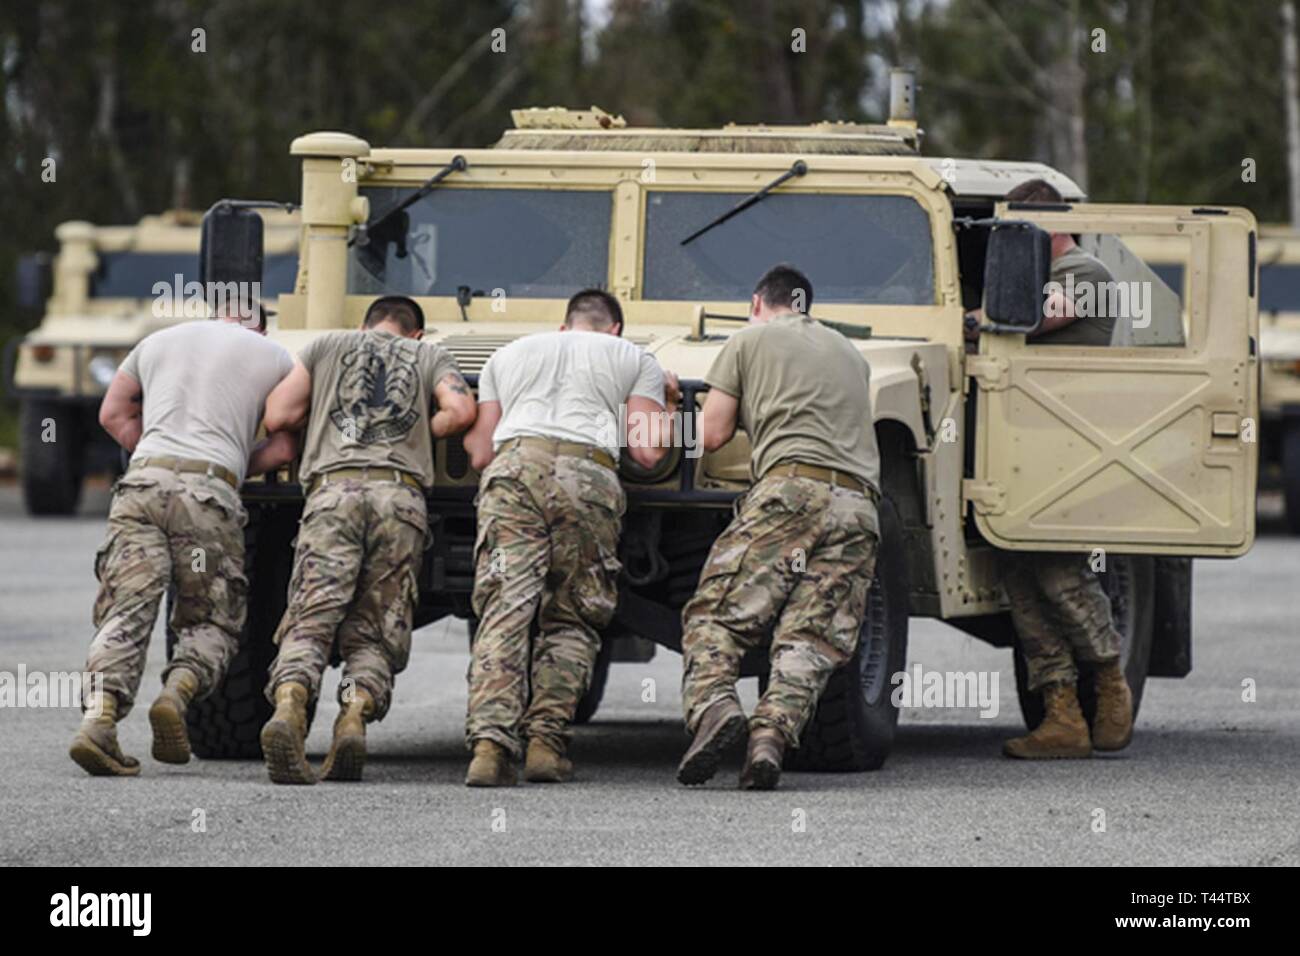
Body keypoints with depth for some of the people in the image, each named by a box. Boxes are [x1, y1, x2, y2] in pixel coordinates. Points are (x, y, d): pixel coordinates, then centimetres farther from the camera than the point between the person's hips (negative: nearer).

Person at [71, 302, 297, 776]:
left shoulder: (160, 341, 26)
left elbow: (112, 413, 27)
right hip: (209, 493, -2)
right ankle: (178, 692, -18)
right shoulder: (273, 358, 16)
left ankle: (99, 717, -26)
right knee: (212, 622, 10)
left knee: (125, 612, -4)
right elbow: (284, 448, 13)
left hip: (142, 482, 2)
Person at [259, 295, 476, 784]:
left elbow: (277, 415, 17)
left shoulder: (327, 345, 26)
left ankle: (288, 708, -35)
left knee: (309, 619, -9)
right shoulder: (430, 355, 25)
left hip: (333, 490, 0)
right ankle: (355, 717, -21)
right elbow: (460, 410, 6)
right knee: (374, 633, 5)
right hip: (401, 496, 0)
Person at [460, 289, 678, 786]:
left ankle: (490, 742, -24)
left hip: (512, 468, 1)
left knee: (503, 611, -8)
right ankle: (545, 740, -6)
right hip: (587, 475, -1)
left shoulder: (507, 356, 31)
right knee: (571, 621, 9)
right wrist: (666, 405, 34)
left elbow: (480, 454, 23)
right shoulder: (634, 359, 25)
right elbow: (646, 452, 14)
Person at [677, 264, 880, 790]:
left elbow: (711, 436, 13)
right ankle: (772, 736, -25)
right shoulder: (850, 354, 31)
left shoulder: (749, 341, 15)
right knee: (811, 638, -4)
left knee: (716, 614, -4)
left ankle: (712, 706, -29)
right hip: (859, 505, 4)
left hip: (790, 488, -4)